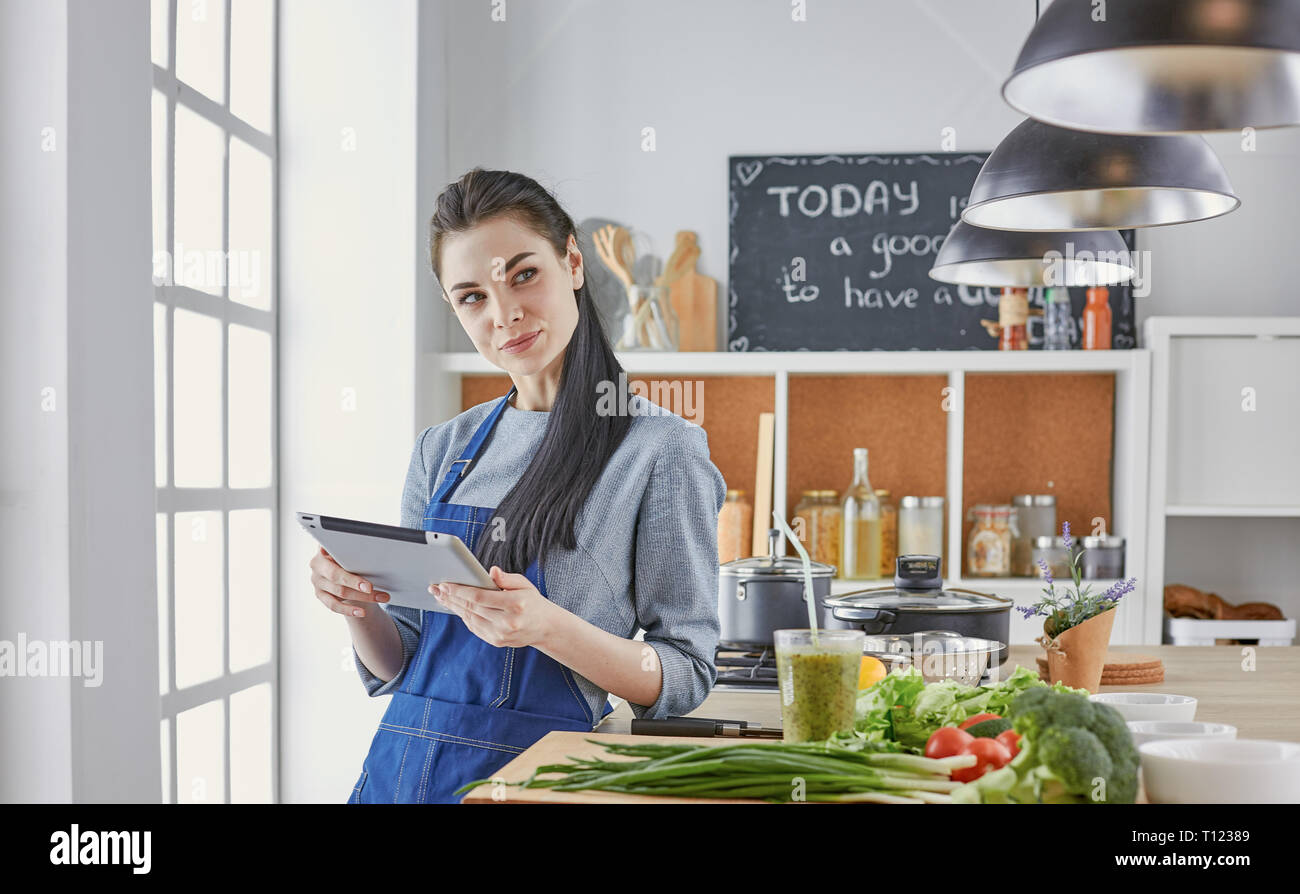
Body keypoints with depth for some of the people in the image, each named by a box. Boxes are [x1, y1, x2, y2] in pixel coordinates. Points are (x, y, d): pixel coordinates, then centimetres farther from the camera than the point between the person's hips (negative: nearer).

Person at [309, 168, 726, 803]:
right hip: (402, 766, 5)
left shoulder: (662, 448, -10)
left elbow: (684, 678, -10)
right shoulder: (443, 450, 7)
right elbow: (398, 667, 11)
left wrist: (548, 627, -25)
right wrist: (356, 606, -10)